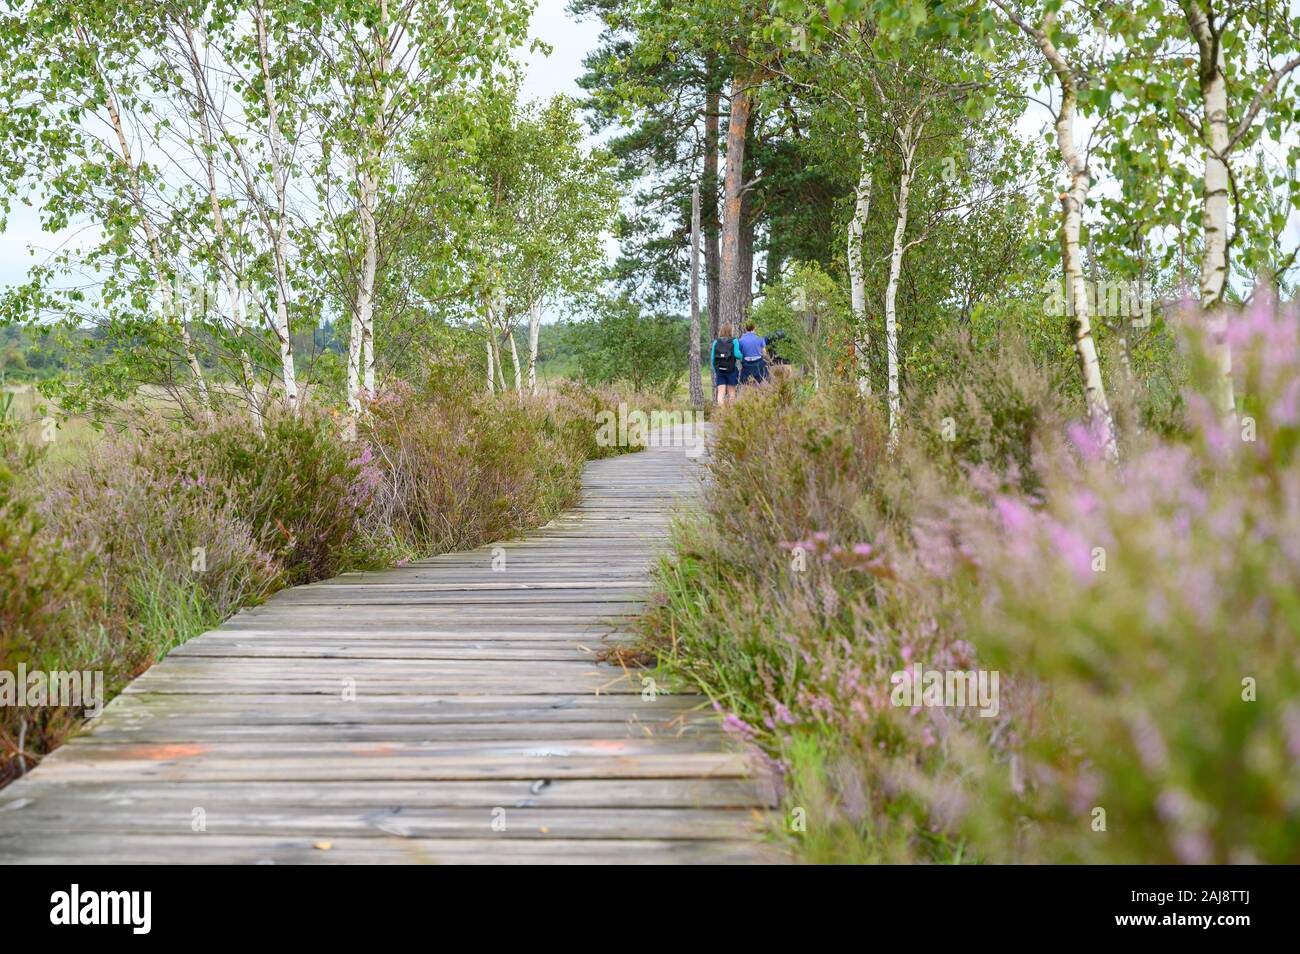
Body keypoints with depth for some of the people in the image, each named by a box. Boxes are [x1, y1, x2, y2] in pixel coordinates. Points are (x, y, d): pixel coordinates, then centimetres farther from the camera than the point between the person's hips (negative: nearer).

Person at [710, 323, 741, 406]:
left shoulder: (716, 342, 6)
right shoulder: (734, 341, -3)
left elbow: (712, 357, 5)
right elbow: (736, 354, -14)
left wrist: (714, 370, 13)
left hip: (719, 369, 2)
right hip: (731, 369, -2)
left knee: (721, 392, -1)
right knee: (731, 391, 8)